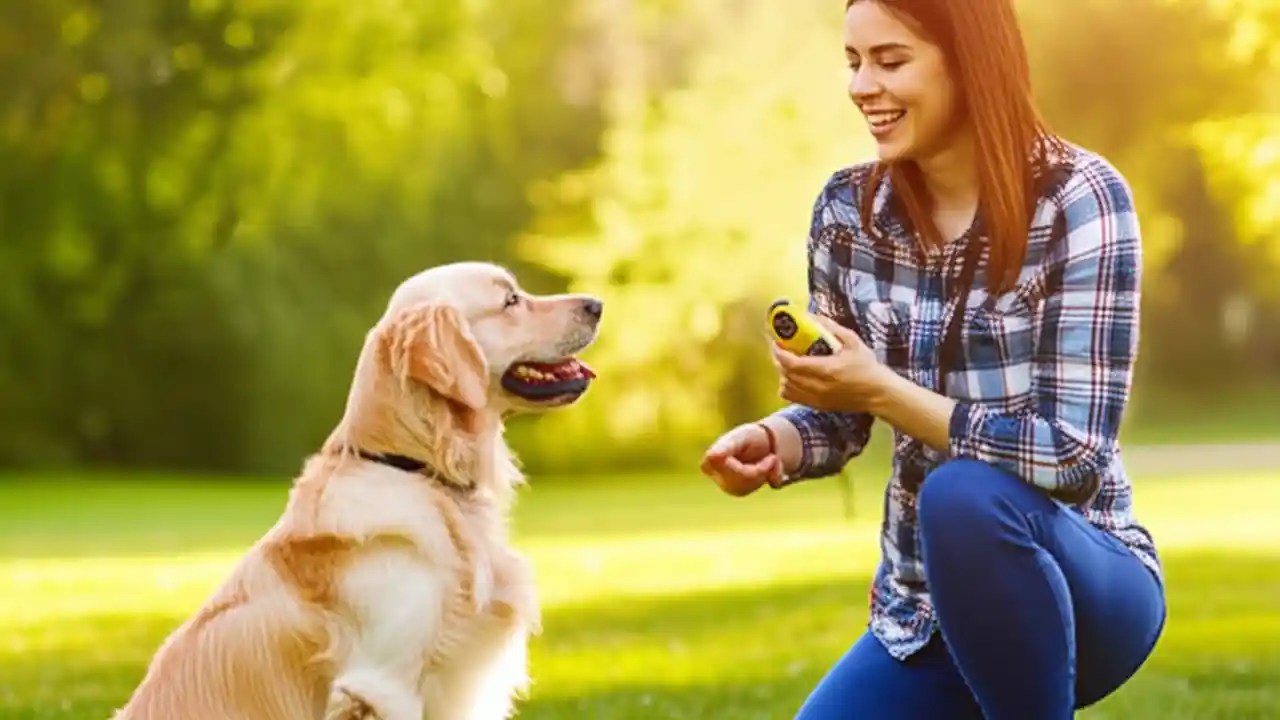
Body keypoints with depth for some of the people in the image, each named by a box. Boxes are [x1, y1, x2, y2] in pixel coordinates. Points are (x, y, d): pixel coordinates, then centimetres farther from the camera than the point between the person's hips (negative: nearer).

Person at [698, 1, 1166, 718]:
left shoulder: (1079, 200, -17)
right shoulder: (848, 209, -2)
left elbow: (1075, 458, -22)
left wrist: (885, 392, -27)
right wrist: (770, 440, -14)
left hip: (1086, 586, -5)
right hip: (921, 613, 5)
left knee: (963, 494, -36)